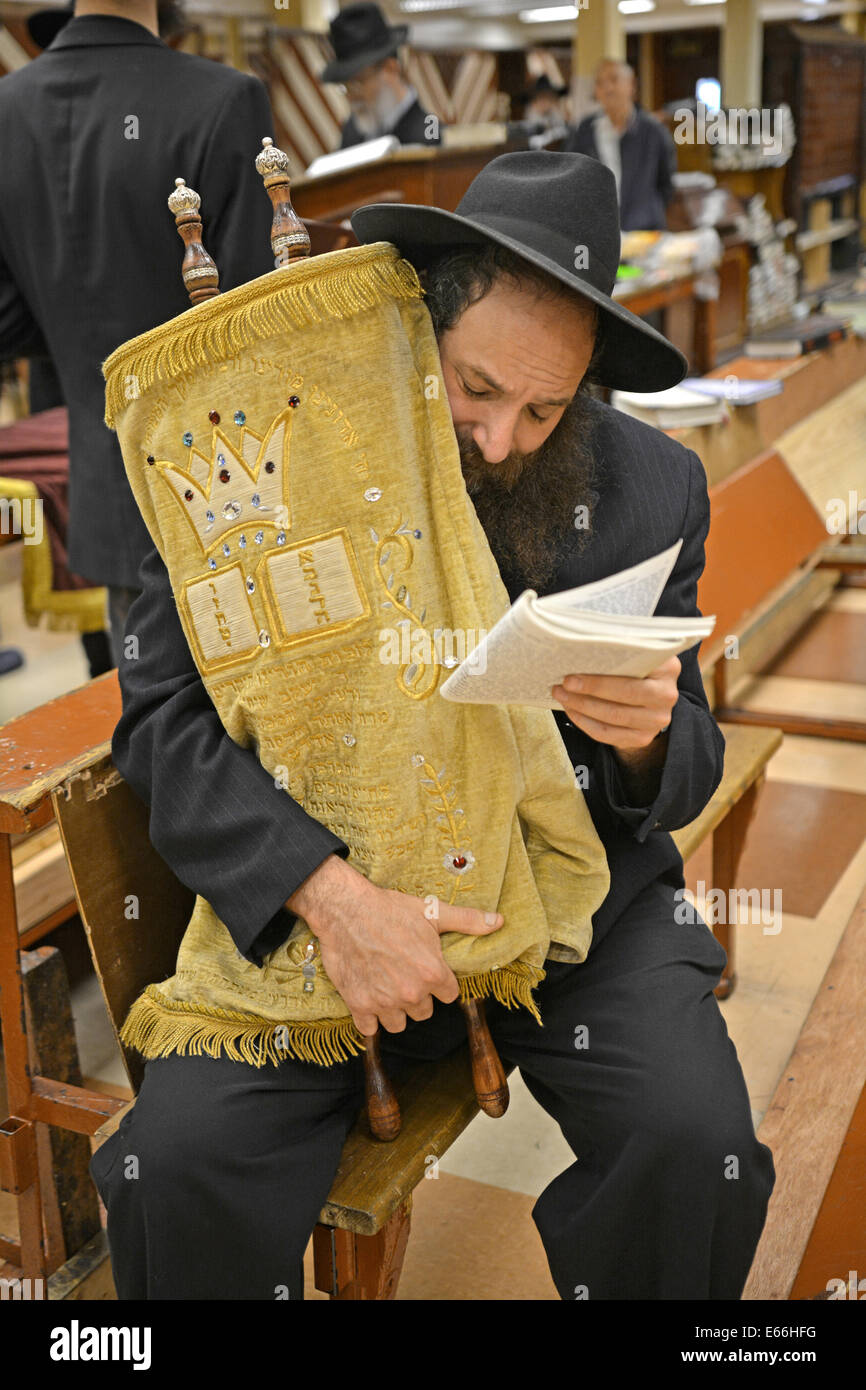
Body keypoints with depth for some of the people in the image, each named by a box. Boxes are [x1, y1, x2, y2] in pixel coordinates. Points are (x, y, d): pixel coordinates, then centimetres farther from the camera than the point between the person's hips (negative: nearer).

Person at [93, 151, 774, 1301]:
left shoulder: (651, 488, -4)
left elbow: (687, 772, 3)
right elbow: (164, 715, -12)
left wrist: (646, 738, -24)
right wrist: (329, 892, -26)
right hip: (307, 891, 0)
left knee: (696, 1144, -20)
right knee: (181, 1161, -19)